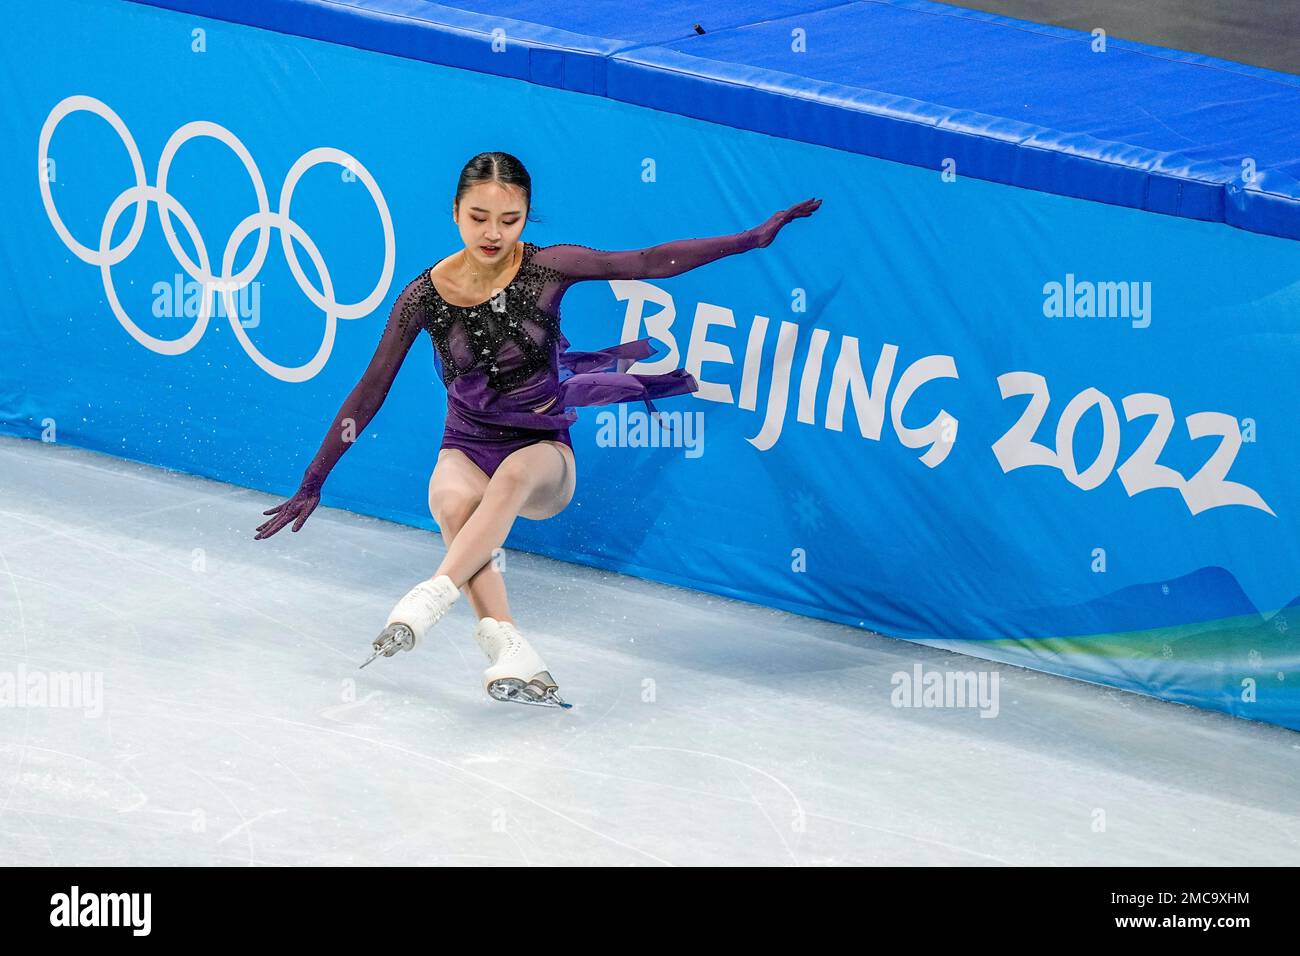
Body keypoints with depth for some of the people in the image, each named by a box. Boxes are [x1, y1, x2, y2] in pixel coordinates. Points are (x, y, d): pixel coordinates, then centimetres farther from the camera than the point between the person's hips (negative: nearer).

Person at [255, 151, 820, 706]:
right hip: (467, 451, 0)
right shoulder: (425, 296, -7)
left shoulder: (545, 269, -8)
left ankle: (427, 602, -45)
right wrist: (313, 483, -1)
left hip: (544, 454, 0)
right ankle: (510, 654, -44)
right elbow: (370, 392, -1)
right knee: (455, 502, -36)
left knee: (513, 476, -38)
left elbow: (651, 263, -12)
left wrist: (756, 237, -19)